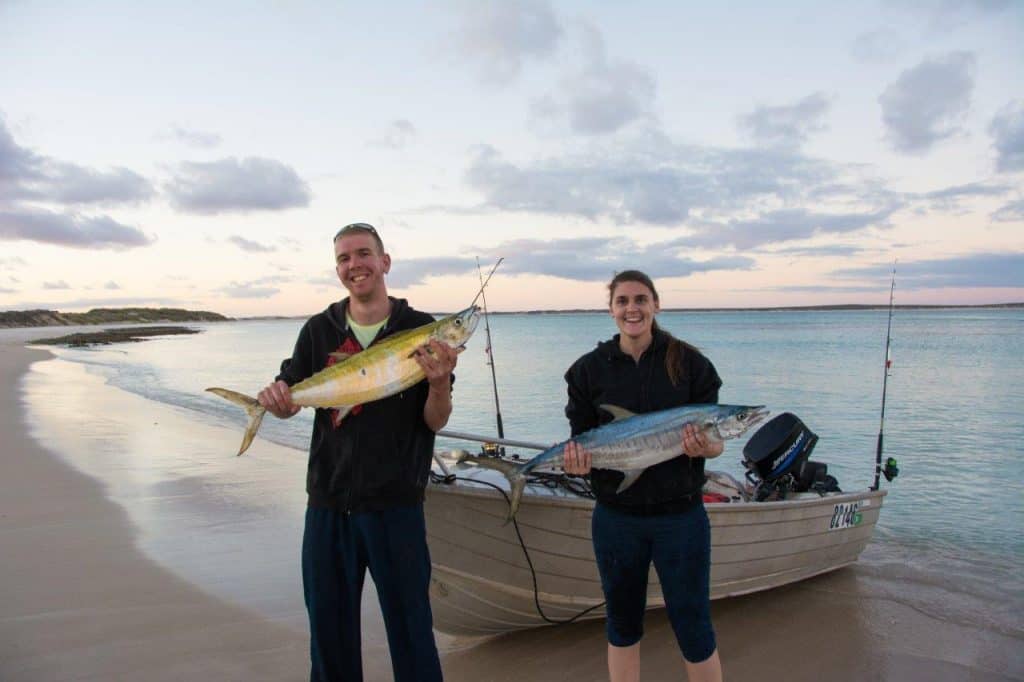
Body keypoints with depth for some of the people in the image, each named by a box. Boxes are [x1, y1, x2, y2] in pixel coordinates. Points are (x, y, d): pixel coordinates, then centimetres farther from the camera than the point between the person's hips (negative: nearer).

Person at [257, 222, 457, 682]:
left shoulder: (420, 330, -5)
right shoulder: (318, 330, 4)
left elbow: (435, 422, -4)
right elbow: (288, 401, 9)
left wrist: (439, 382, -25)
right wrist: (275, 398, -14)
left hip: (395, 505, -3)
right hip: (328, 503, 3)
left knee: (409, 626, 8)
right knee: (328, 626, 17)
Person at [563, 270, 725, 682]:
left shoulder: (690, 363, -5)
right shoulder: (590, 369, 0)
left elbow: (716, 442, -1)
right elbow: (580, 439, 3)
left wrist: (702, 447, -23)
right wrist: (577, 461, -18)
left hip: (680, 515, -1)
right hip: (615, 517, 2)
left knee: (693, 625, 9)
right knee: (622, 621, 16)